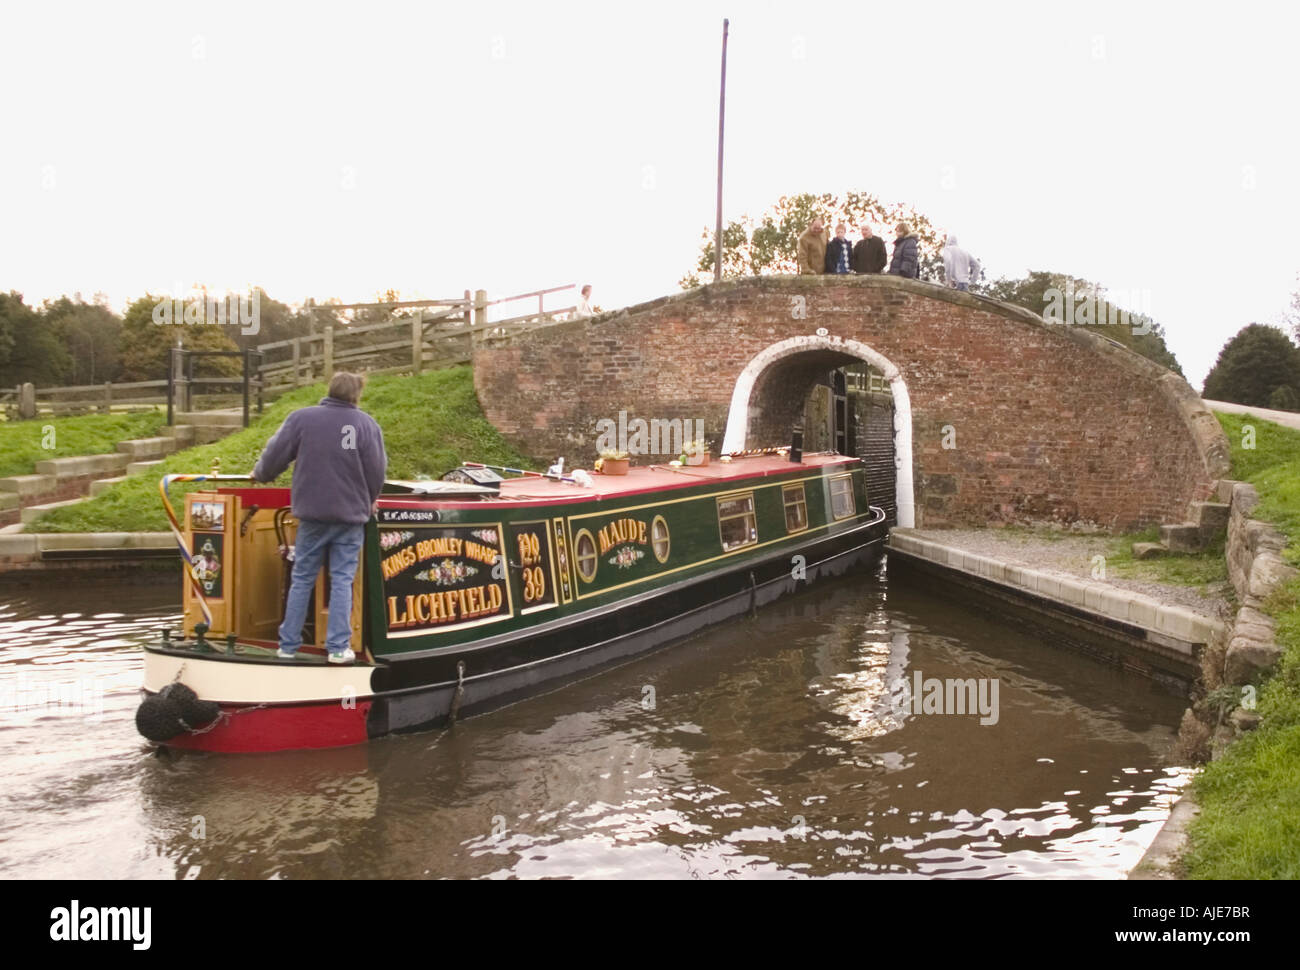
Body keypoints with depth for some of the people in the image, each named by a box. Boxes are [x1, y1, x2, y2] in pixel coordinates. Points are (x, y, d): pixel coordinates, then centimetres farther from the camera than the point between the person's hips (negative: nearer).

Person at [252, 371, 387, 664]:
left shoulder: (301, 418, -3)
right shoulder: (367, 424, -4)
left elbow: (275, 455, -2)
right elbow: (377, 472, -1)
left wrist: (260, 474, 20)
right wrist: (368, 503, 17)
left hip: (312, 514, 1)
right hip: (351, 516, -1)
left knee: (302, 579, 11)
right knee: (342, 580, 5)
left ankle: (288, 645, 15)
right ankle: (338, 647, 1)